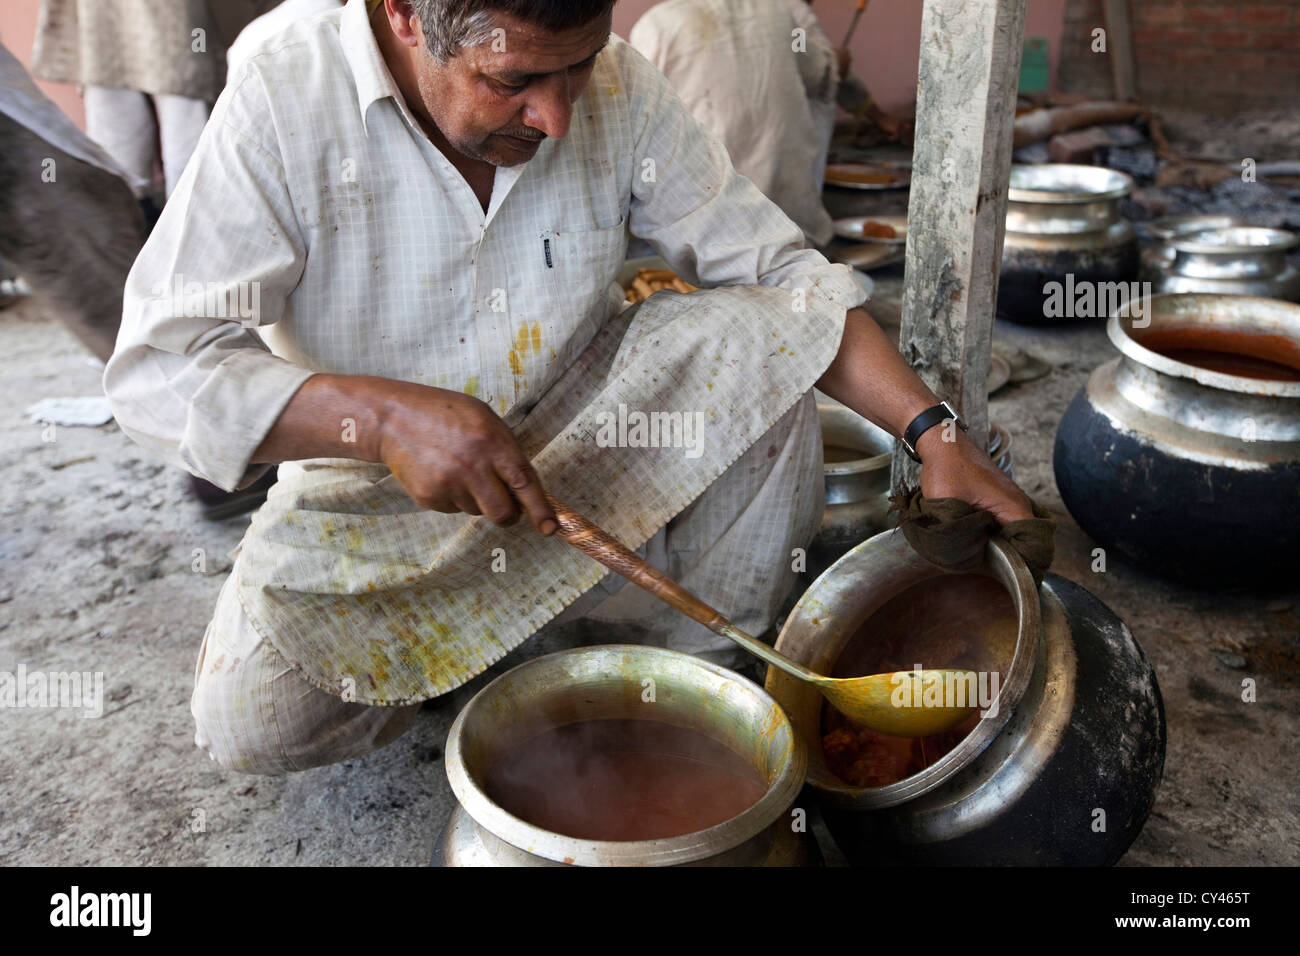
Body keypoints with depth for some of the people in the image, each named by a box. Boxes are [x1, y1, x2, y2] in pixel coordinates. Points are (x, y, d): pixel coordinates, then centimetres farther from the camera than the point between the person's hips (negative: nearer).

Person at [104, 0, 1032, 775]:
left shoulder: (620, 89, -12)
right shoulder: (284, 105, -20)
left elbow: (777, 270, -10)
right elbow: (155, 365, -22)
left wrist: (934, 429, -22)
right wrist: (386, 416, -38)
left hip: (594, 442, 2)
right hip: (377, 493, -1)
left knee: (762, 333, -20)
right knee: (250, 722, -20)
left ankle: (720, 670, -3)